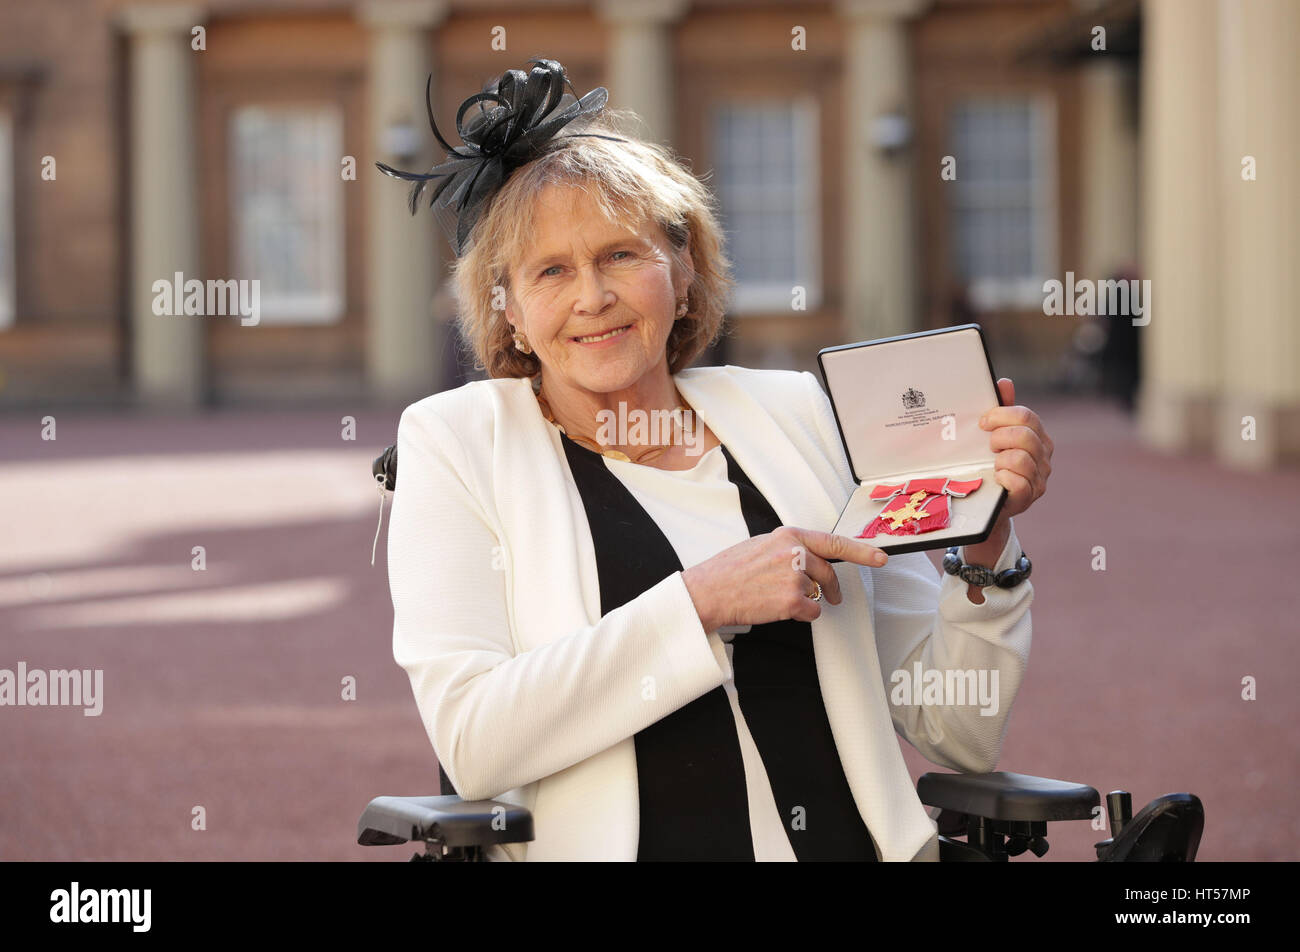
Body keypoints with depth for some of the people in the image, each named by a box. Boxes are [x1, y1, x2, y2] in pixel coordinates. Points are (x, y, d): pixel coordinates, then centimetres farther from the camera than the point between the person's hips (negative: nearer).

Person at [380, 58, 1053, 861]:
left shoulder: (795, 415, 14)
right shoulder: (456, 442, 8)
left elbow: (961, 735, 14)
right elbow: (471, 742, -7)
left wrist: (984, 545, -2)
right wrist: (705, 600, -10)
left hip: (850, 843, 2)